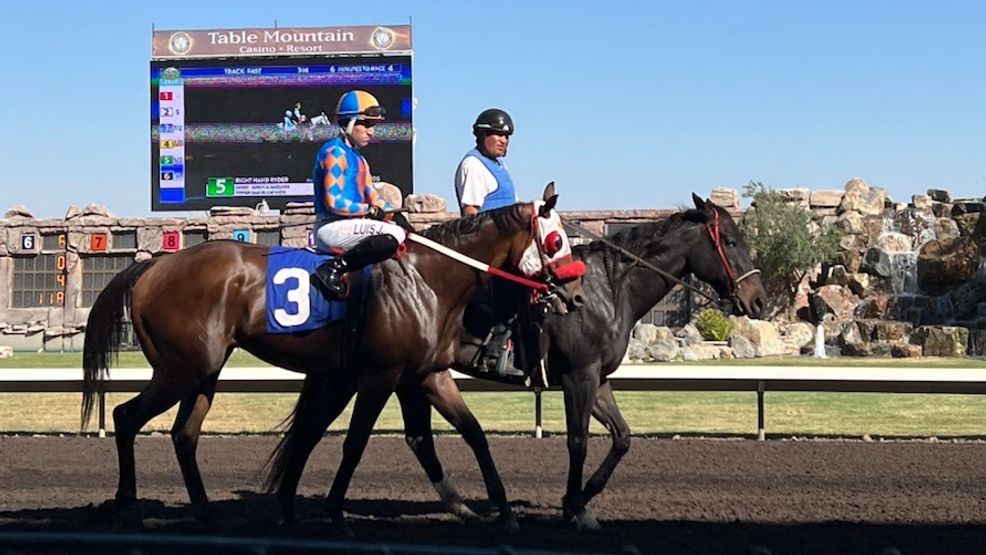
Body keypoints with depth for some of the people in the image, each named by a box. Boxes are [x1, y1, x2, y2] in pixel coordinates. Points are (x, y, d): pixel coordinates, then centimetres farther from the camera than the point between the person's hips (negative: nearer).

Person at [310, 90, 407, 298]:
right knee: (394, 234, -25)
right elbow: (334, 202, -18)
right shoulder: (335, 152, -9)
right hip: (332, 227, -10)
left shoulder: (358, 158, 22)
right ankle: (333, 270, -24)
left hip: (348, 225, 10)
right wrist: (371, 211, -11)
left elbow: (375, 197, 16)